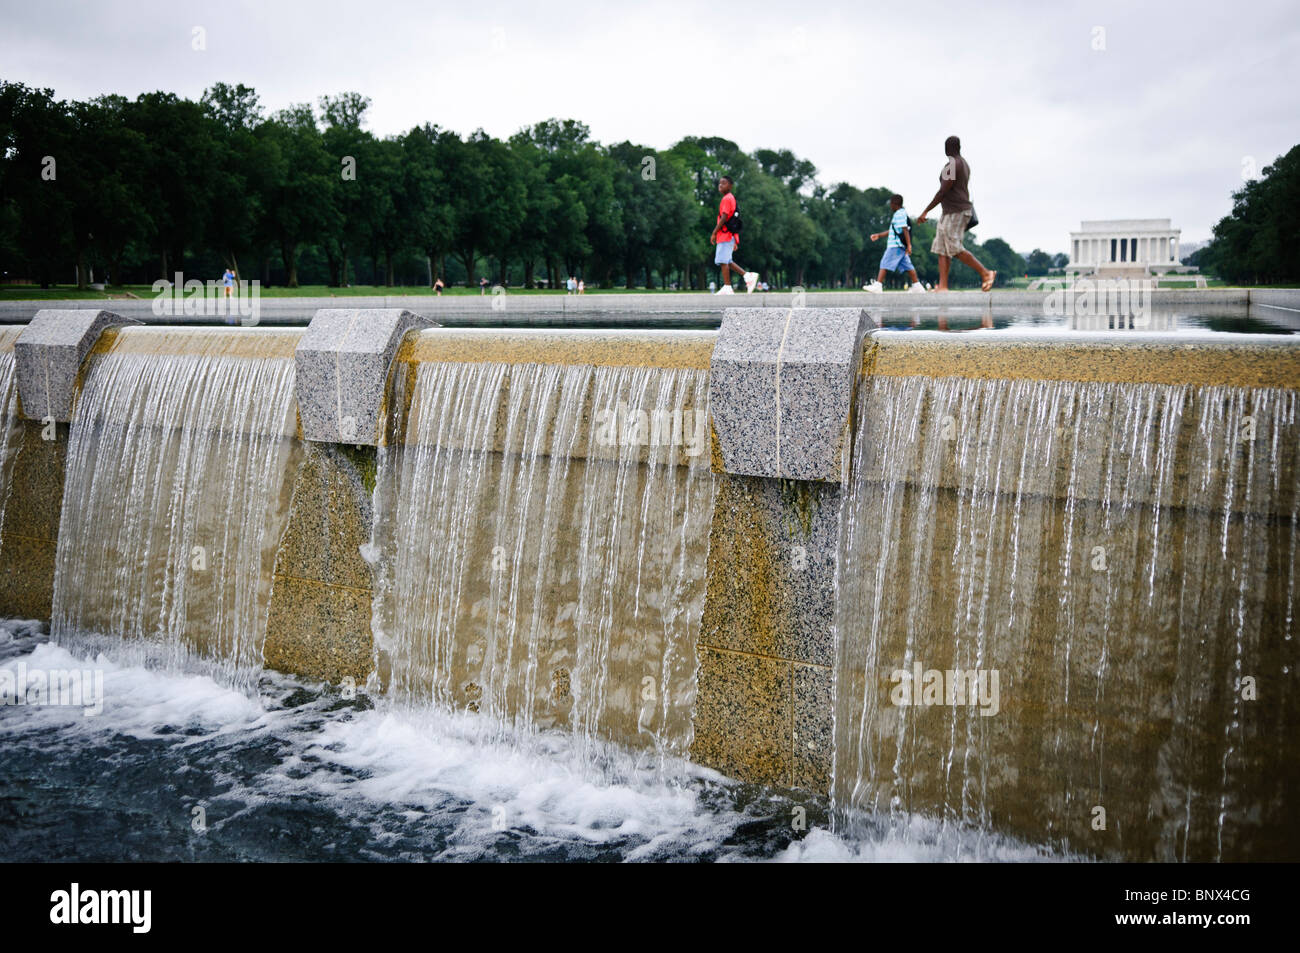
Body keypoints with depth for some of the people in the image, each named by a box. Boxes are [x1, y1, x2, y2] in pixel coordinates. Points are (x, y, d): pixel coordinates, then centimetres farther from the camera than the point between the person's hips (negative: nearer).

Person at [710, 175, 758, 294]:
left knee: (723, 261, -7)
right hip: (730, 235, 10)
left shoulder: (727, 199, -10)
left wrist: (714, 233, -15)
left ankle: (727, 288, -6)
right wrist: (735, 241, 22)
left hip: (725, 234, -10)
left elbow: (724, 217, -18)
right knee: (727, 261, 14)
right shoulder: (732, 198, 20)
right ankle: (748, 275, 10)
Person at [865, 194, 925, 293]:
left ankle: (878, 285, -11)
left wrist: (909, 245, -24)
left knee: (885, 263, -8)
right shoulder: (901, 213, 21)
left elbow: (905, 230, -19)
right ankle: (917, 285, 9)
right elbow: (892, 231, 27)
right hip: (900, 246, 10)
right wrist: (879, 235, 28)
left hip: (896, 245, -10)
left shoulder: (899, 214, -11)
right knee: (907, 265, 9)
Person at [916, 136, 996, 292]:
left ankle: (986, 273, -7)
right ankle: (942, 286, -5)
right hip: (949, 213, 10)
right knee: (942, 249, 2)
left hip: (956, 213, -10)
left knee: (955, 250, -13)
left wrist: (925, 212, -16)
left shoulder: (952, 165, -14)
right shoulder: (964, 165, 18)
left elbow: (943, 192, -19)